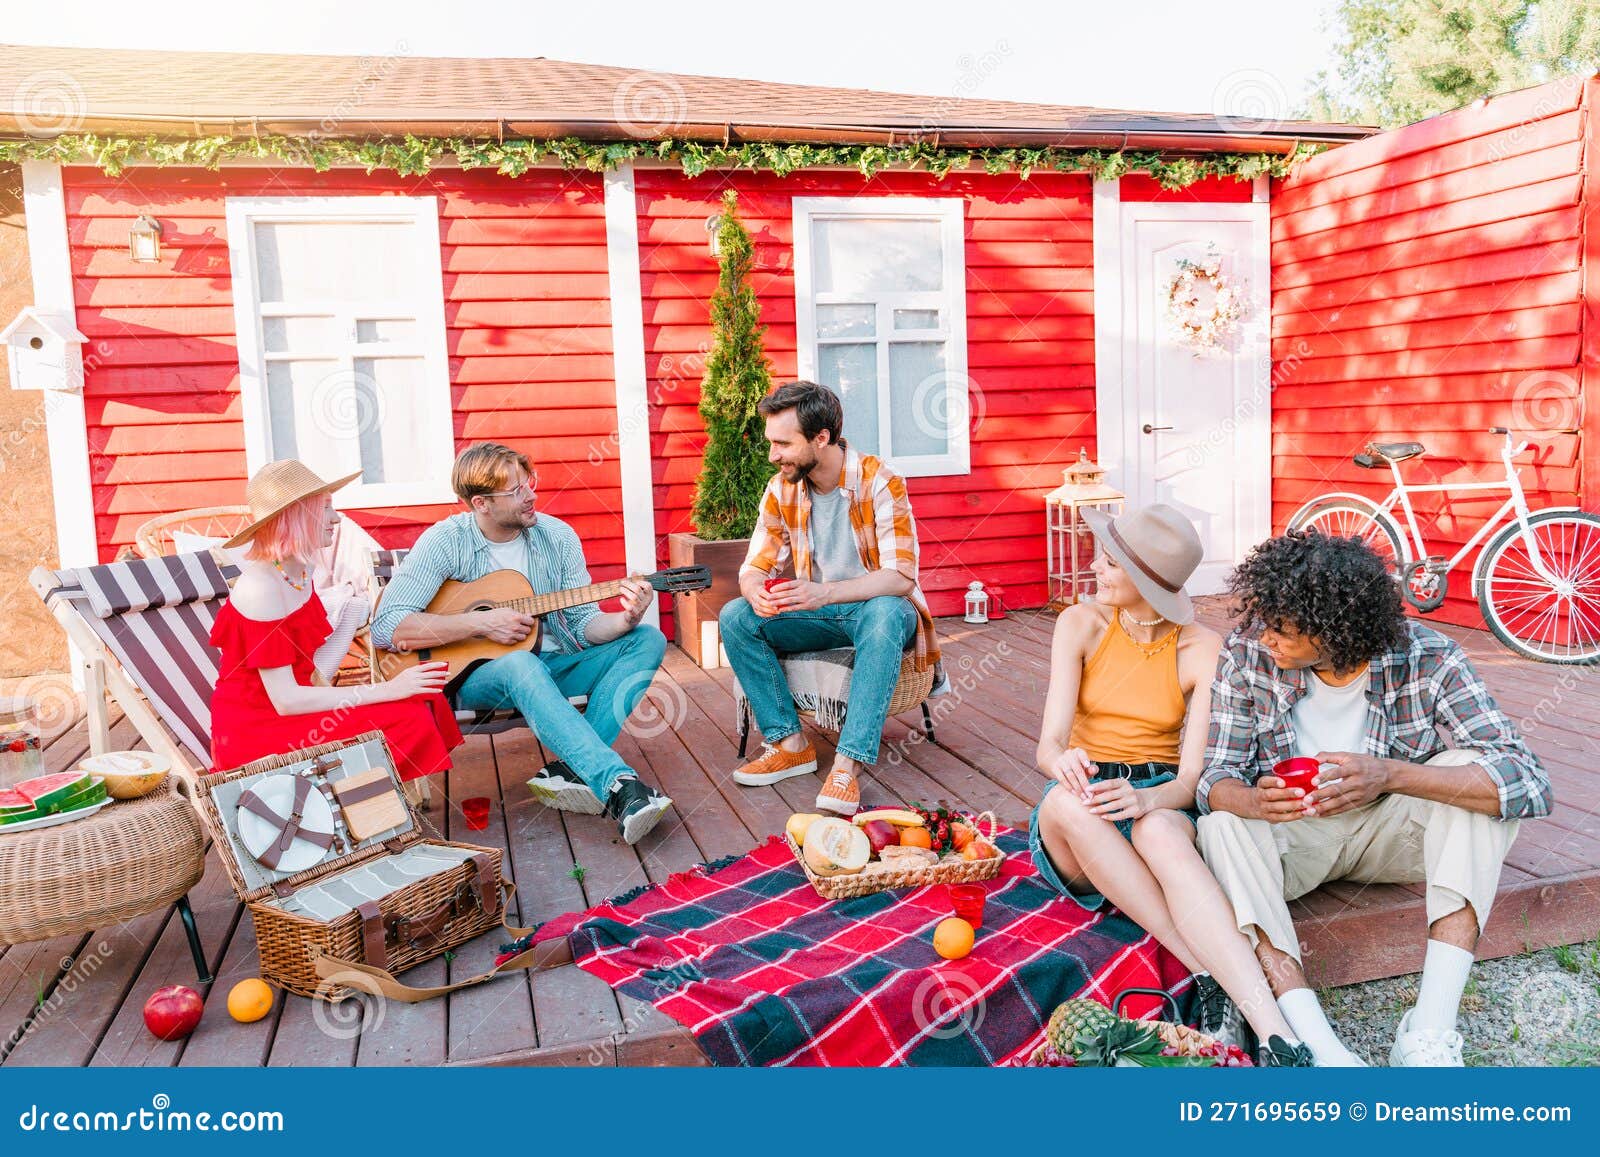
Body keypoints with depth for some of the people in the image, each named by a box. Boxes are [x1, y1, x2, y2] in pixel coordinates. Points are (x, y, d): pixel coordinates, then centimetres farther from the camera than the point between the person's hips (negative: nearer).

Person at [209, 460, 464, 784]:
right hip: (256, 730, -8)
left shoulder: (299, 573, 8)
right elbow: (285, 700, -23)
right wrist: (386, 690, -22)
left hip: (293, 707, 9)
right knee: (407, 719, -22)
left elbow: (308, 672, 7)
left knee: (425, 699, -8)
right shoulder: (260, 588, -19)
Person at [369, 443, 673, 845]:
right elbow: (385, 627, -19)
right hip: (477, 674, -5)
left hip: (555, 666, 5)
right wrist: (481, 623, -24)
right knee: (521, 664, -39)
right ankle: (620, 786, -47)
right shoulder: (446, 541, -11)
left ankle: (572, 769, -30)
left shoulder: (557, 536, 0)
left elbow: (584, 625, 0)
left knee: (648, 640, -15)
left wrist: (625, 620, -22)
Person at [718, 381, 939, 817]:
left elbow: (901, 576, -25)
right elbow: (755, 566, 0)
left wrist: (825, 592, -41)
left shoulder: (879, 482, -18)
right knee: (735, 617, -17)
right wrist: (756, 592, -27)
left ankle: (847, 765, -43)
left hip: (876, 606, -5)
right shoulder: (781, 490, -2)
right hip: (816, 614, 5)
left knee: (885, 612, -40)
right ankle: (790, 744, -14)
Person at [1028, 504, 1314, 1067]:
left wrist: (1146, 799, -37)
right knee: (1066, 801, -37)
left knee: (1159, 829, -40)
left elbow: (1192, 777, -13)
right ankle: (1210, 976, -38)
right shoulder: (1081, 624, -2)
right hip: (1084, 803, 2)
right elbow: (1048, 742, -12)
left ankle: (1277, 1034, -50)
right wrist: (1064, 763, -38)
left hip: (1162, 801, -1)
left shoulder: (1204, 650, -5)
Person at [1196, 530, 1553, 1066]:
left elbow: (1530, 781, -27)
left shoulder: (1427, 659, -19)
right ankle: (1317, 1044, -39)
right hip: (1294, 834, 0)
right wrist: (1255, 801, -42)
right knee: (1221, 827, -31)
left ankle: (1429, 1032, -32)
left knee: (1473, 776, -28)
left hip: (1387, 832, 0)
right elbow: (1216, 778, -16)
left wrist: (1390, 775, -43)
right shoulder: (1247, 653, -17)